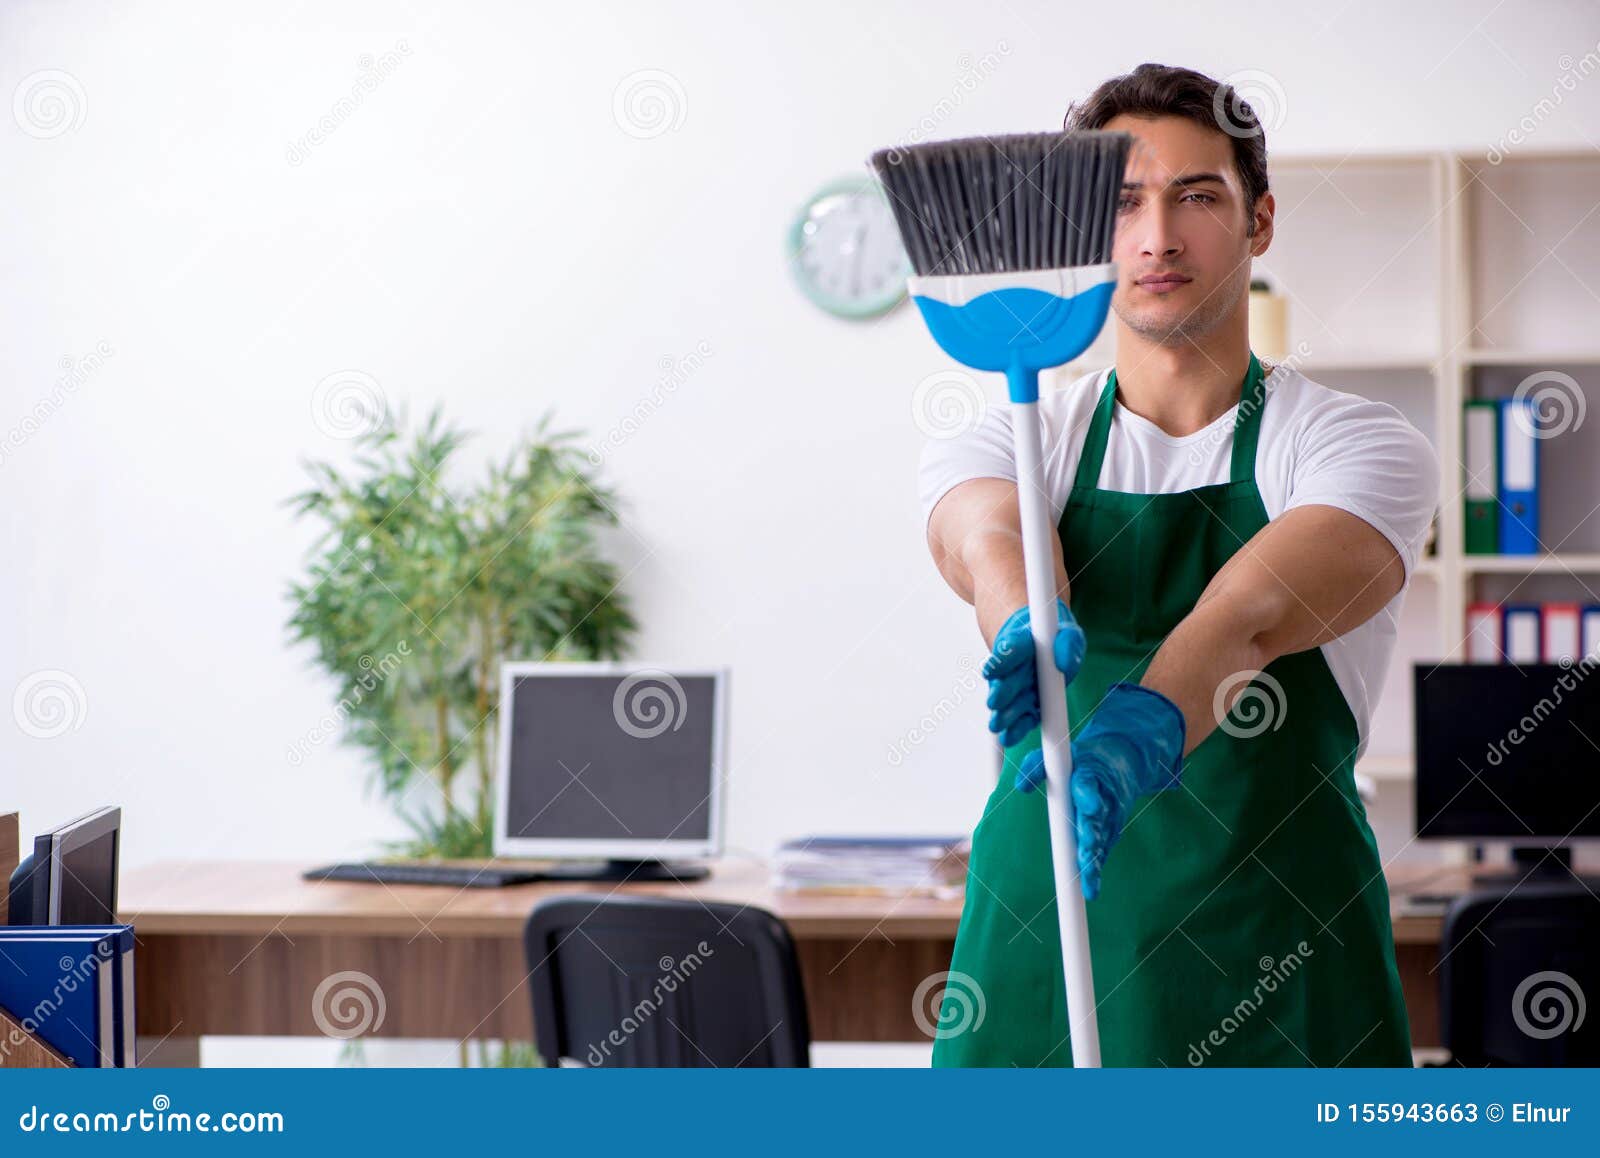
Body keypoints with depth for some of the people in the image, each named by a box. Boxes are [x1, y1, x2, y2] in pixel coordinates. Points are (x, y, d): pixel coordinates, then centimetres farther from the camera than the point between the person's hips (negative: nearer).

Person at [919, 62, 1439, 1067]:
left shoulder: (1356, 446, -2)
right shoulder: (1012, 445, 7)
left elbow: (1252, 615, -22)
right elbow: (988, 543, -17)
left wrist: (1144, 730, -42)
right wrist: (1030, 627, -41)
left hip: (1277, 955, -1)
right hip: (1038, 932, 2)